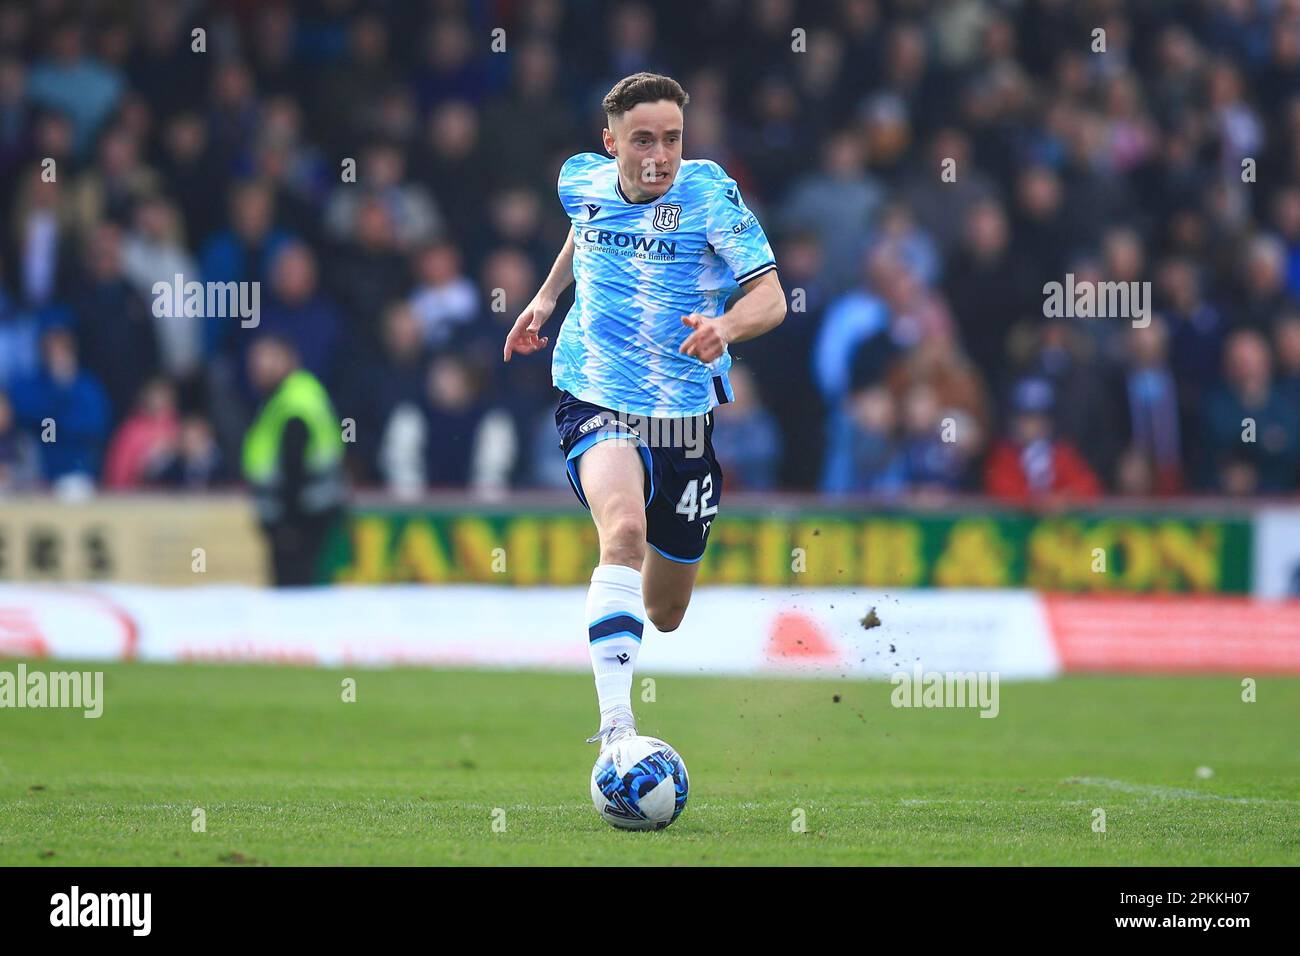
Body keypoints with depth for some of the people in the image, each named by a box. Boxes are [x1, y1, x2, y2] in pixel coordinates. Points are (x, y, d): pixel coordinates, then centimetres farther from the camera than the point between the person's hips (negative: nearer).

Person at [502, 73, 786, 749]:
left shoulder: (709, 193, -10)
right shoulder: (582, 181, 0)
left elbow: (770, 297, -17)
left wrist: (726, 327, -37)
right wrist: (546, 296, 18)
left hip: (685, 415, 1)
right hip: (595, 402, -1)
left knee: (665, 614, 13)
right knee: (624, 529, -33)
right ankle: (614, 725, -40)